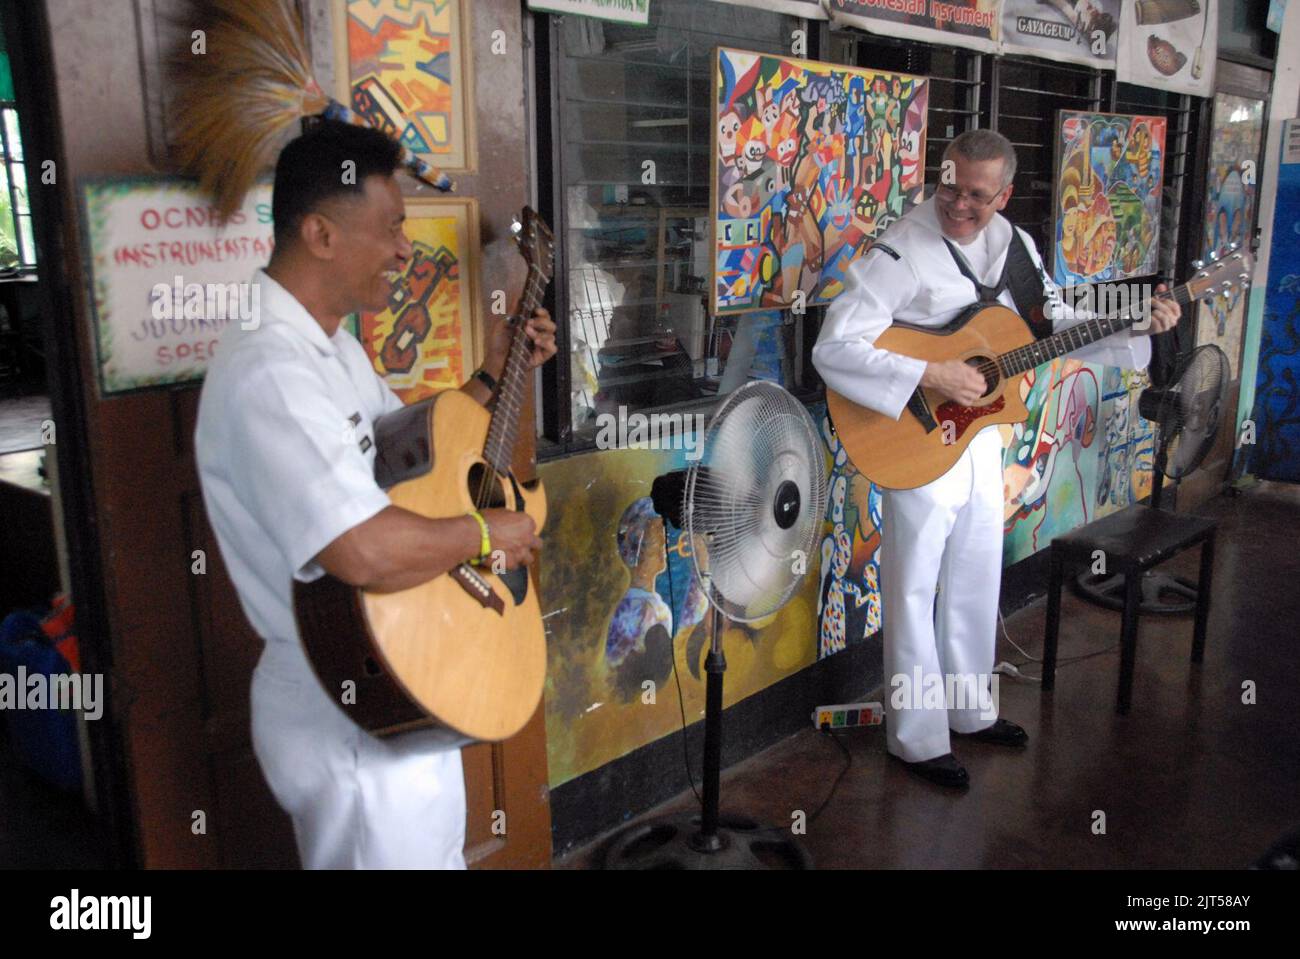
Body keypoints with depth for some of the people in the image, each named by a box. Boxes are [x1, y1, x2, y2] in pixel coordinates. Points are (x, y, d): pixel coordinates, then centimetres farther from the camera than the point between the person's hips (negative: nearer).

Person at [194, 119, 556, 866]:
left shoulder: (334, 344, 7)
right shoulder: (269, 372, -29)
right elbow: (368, 552, -40)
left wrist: (494, 375, 9)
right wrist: (485, 535, -23)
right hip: (353, 723, -10)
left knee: (436, 850, 27)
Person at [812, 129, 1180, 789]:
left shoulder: (1014, 245, 4)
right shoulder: (903, 253, -20)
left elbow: (1059, 325, 14)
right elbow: (833, 348, -28)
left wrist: (1139, 326, 1)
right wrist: (931, 376, -31)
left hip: (984, 436, 7)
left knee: (978, 583, 19)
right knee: (916, 592, 4)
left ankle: (970, 711, 38)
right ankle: (918, 739, 20)